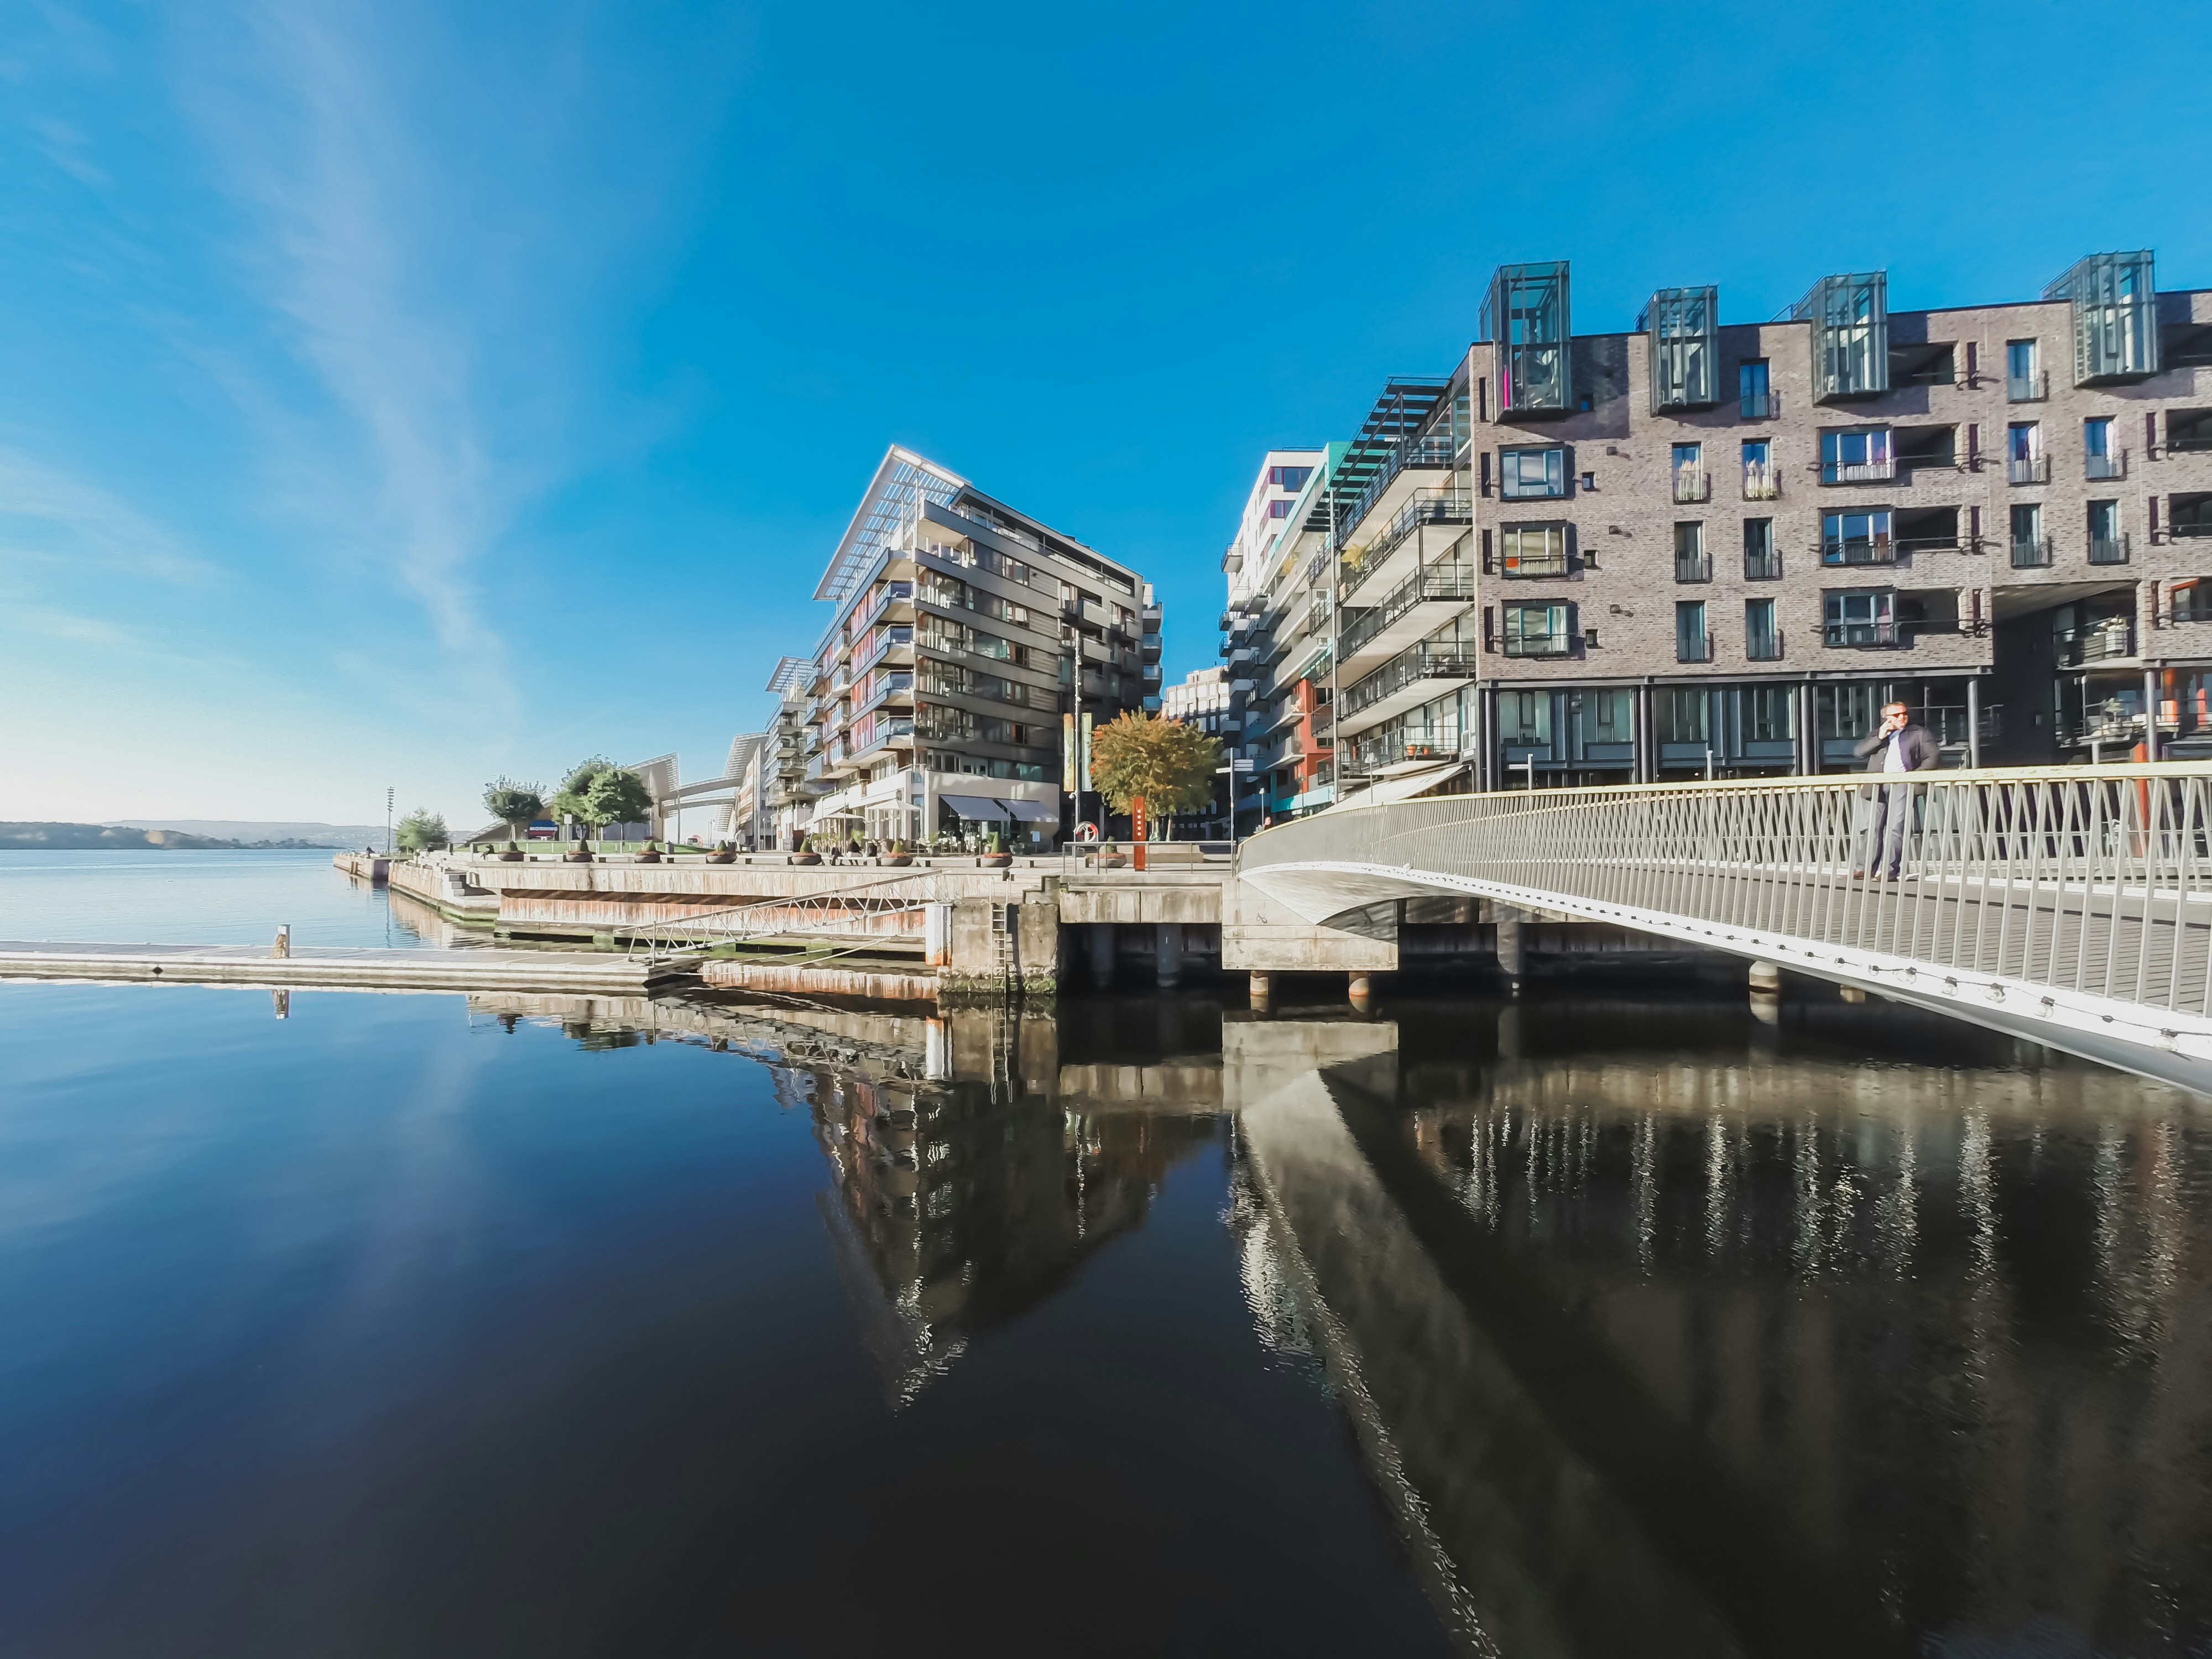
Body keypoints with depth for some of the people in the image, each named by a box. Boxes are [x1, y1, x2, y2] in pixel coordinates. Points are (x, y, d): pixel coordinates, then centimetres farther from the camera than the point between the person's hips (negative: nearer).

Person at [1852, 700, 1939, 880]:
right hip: (1879, 785, 3)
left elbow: (1933, 757, 4)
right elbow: (1858, 752, 6)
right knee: (1873, 827, 1)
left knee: (1896, 827, -10)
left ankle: (1889, 870, -10)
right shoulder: (1876, 734, 18)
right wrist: (1879, 738, -5)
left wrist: (1915, 774, -9)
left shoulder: (1919, 733, 11)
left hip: (1903, 783, -3)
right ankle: (1866, 868, 3)